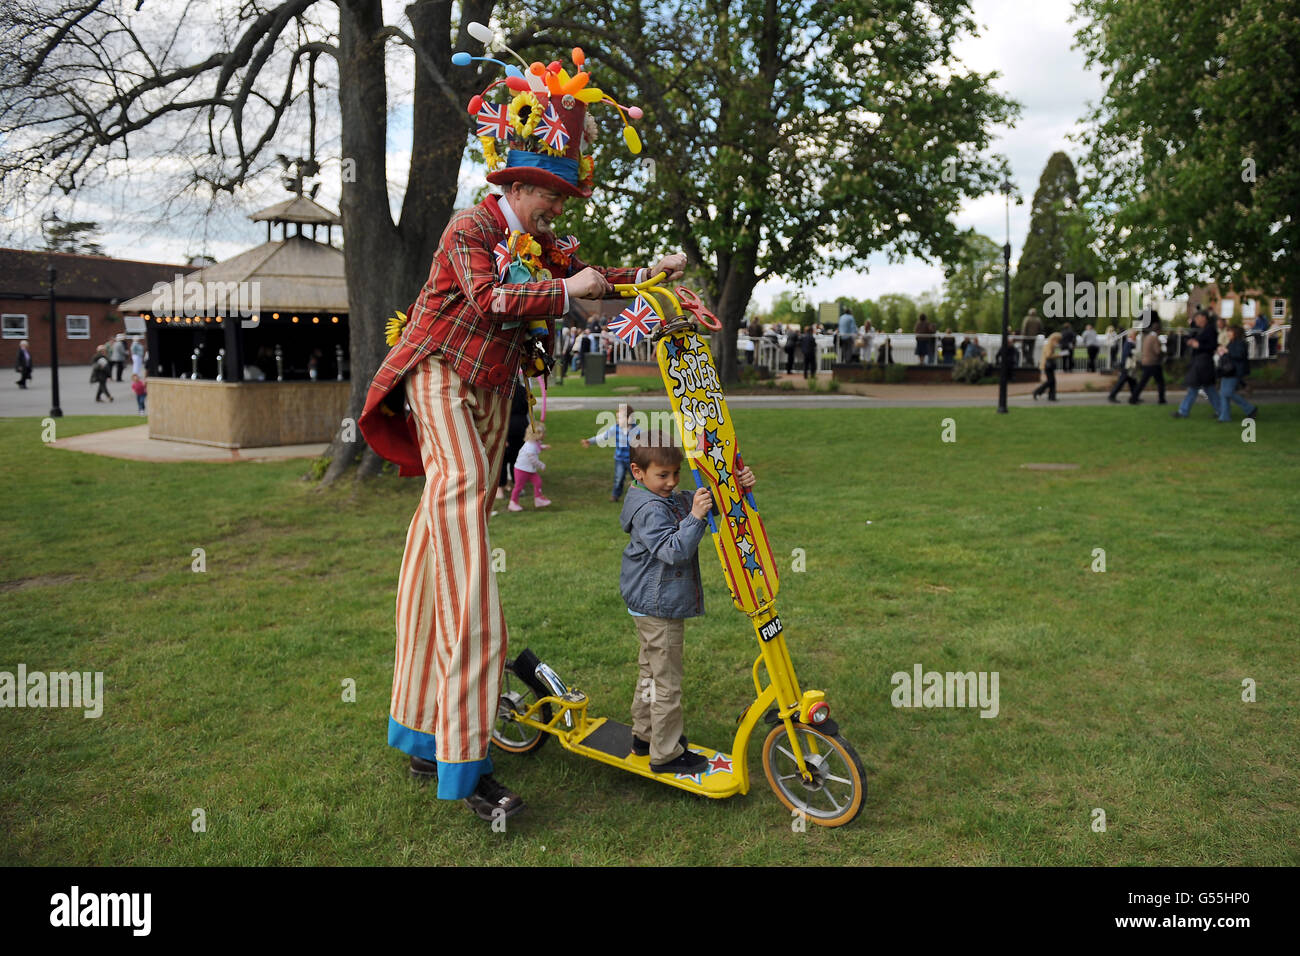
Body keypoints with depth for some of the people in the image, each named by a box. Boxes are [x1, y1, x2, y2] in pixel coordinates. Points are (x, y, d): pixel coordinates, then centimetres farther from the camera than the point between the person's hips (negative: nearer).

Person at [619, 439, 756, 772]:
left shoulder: (676, 500, 8)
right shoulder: (648, 509, -21)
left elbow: (714, 502, 8)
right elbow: (673, 550, -31)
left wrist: (739, 486, -10)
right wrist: (694, 517, -40)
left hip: (651, 607, 10)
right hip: (659, 608, -10)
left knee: (651, 671, 22)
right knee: (666, 681, -1)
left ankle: (645, 735, 38)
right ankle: (666, 754, 10)